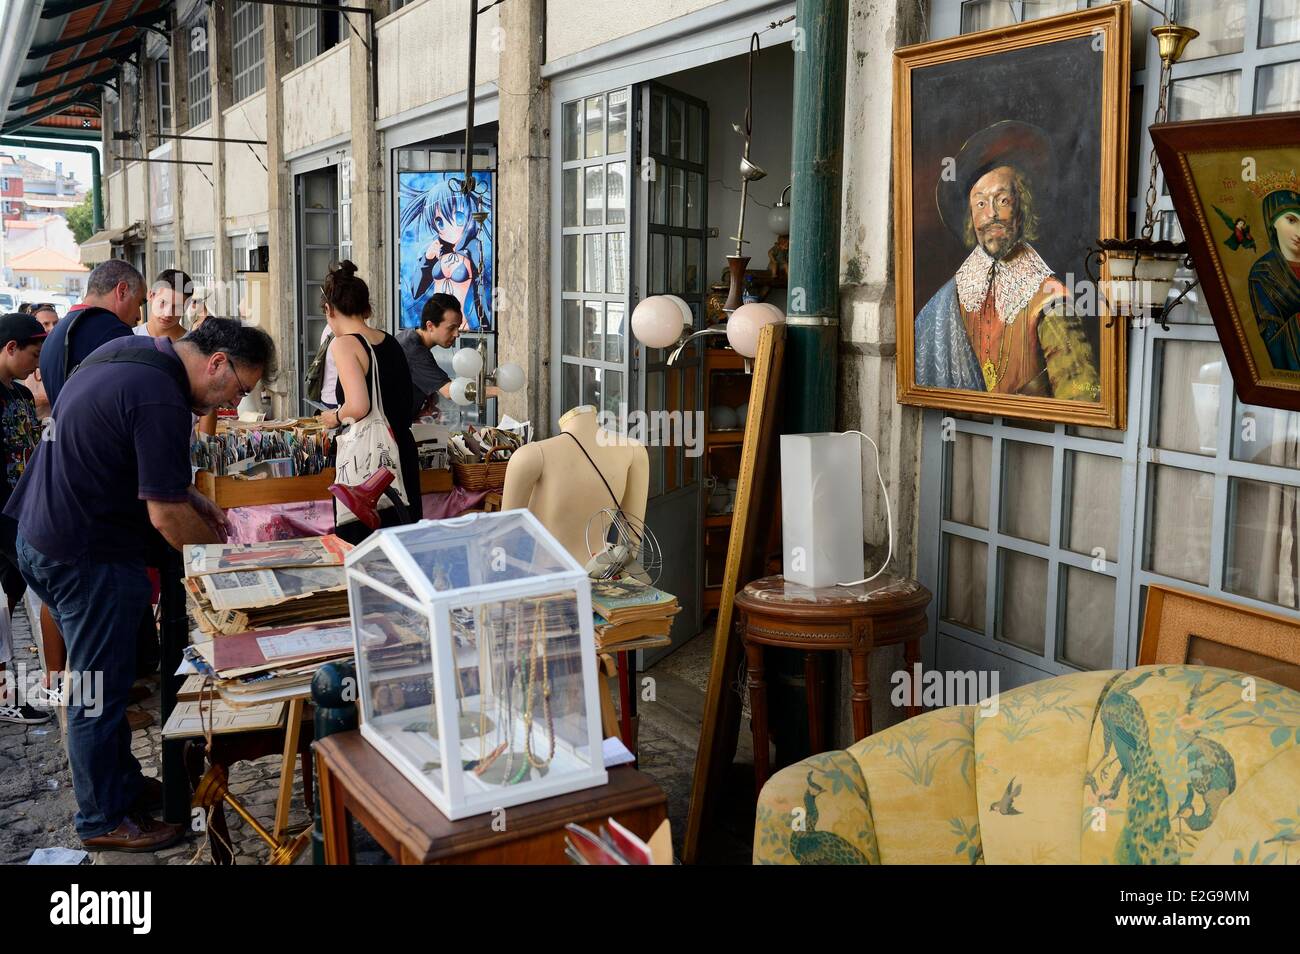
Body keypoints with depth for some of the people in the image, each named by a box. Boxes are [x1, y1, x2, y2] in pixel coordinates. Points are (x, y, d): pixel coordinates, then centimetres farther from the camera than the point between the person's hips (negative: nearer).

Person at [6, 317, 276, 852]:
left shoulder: (131, 351, 6)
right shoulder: (160, 398, -25)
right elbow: (166, 515, -23)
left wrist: (190, 497, 12)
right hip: (89, 559, -10)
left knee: (102, 681, 22)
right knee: (100, 693, 5)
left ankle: (123, 783, 37)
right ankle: (103, 820, 20)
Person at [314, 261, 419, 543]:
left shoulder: (344, 344, -10)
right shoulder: (391, 342, 9)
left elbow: (358, 407, -21)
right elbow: (404, 403, 11)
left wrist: (336, 417, 0)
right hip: (402, 454, 7)